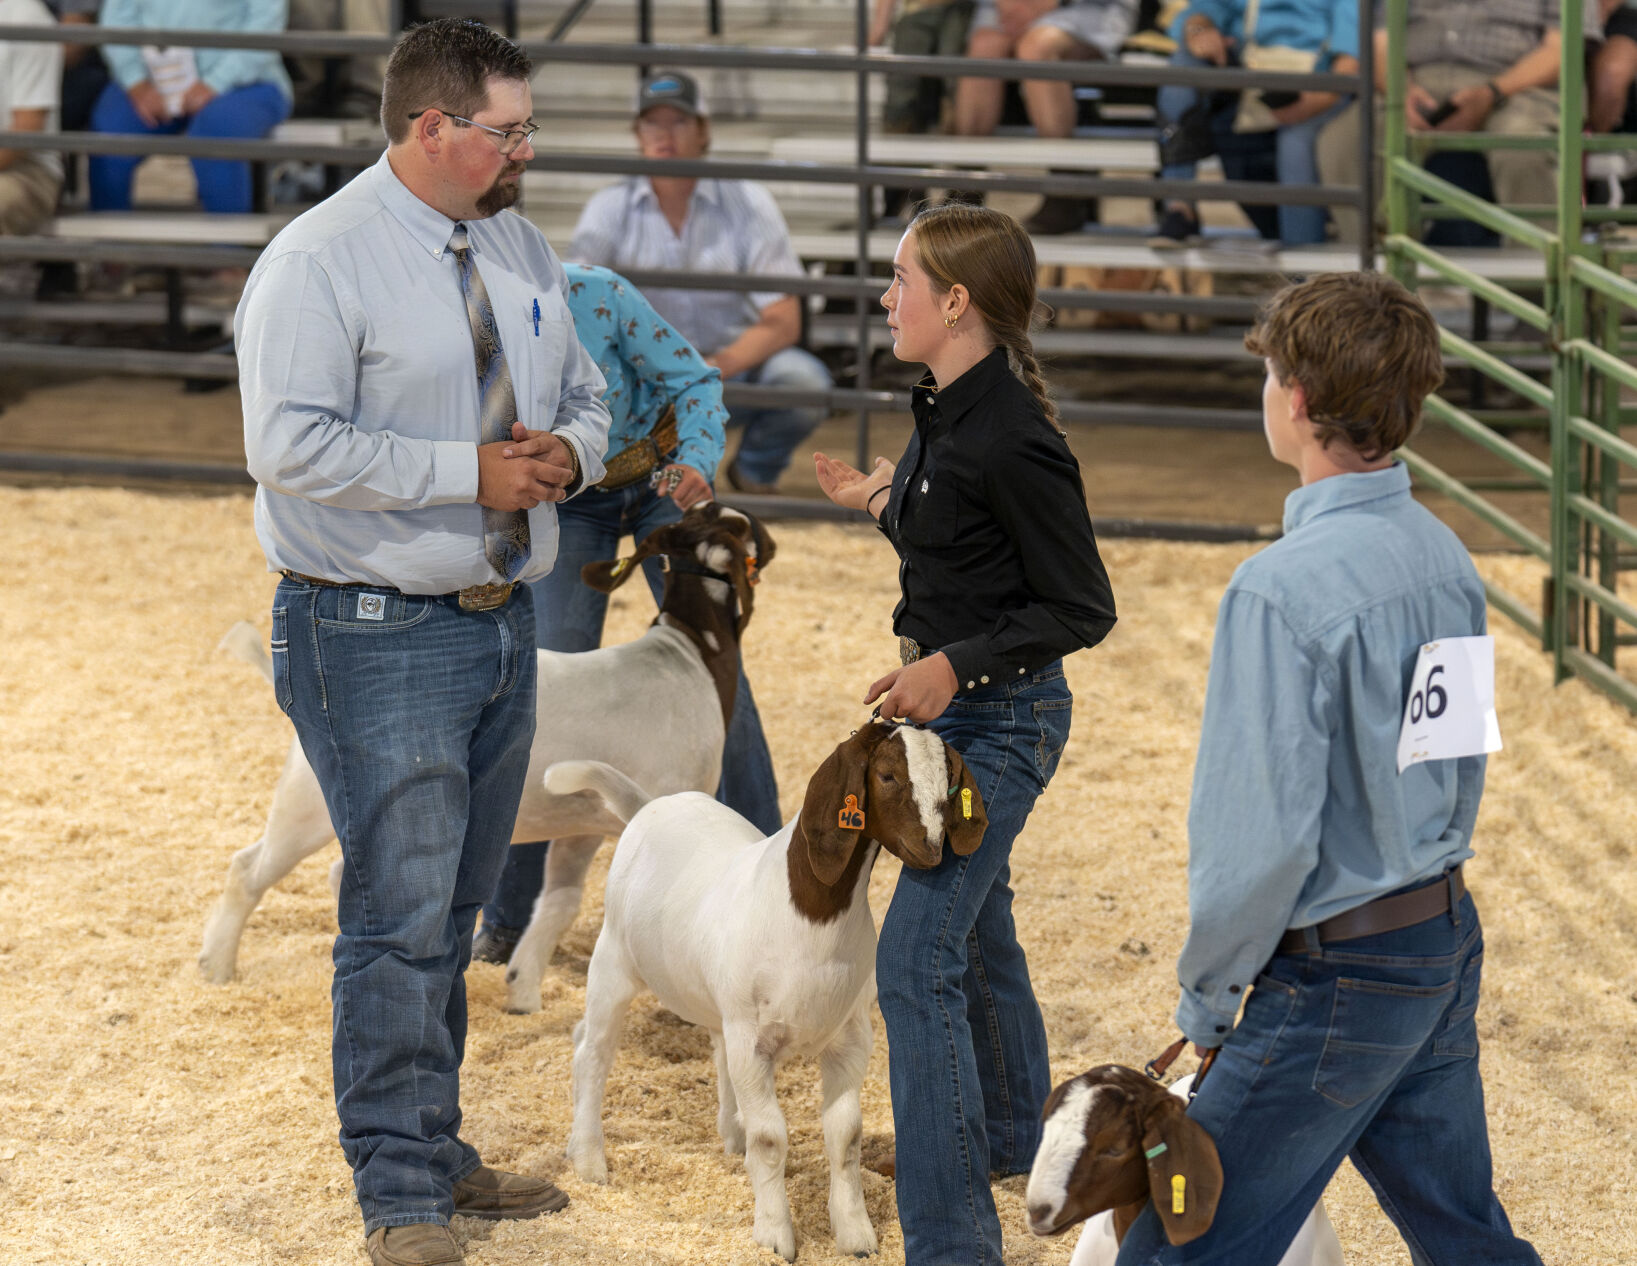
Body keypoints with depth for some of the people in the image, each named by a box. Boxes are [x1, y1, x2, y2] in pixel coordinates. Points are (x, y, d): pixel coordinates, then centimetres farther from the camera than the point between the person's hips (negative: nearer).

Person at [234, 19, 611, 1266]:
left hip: (504, 621, 7)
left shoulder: (523, 251, 11)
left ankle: (432, 1152, 26)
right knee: (400, 919, -7)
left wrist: (567, 451, -4)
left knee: (456, 910, 15)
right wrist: (472, 471, -22)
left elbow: (585, 399, 21)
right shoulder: (320, 263, -13)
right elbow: (293, 447, -22)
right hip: (379, 637, -7)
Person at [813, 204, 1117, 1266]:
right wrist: (883, 503, 22)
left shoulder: (1013, 438, -24)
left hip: (1001, 719, -10)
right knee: (977, 932, 27)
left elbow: (1081, 609, -21)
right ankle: (1014, 1137, 48)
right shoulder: (947, 410, 4)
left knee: (918, 962, -13)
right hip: (953, 709, 10)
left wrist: (954, 666, -26)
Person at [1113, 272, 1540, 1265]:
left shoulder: (1283, 591, -23)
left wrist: (1208, 994, -9)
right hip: (1448, 941, 9)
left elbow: (1266, 835, -23)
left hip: (1339, 979, -8)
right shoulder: (1445, 558, 3)